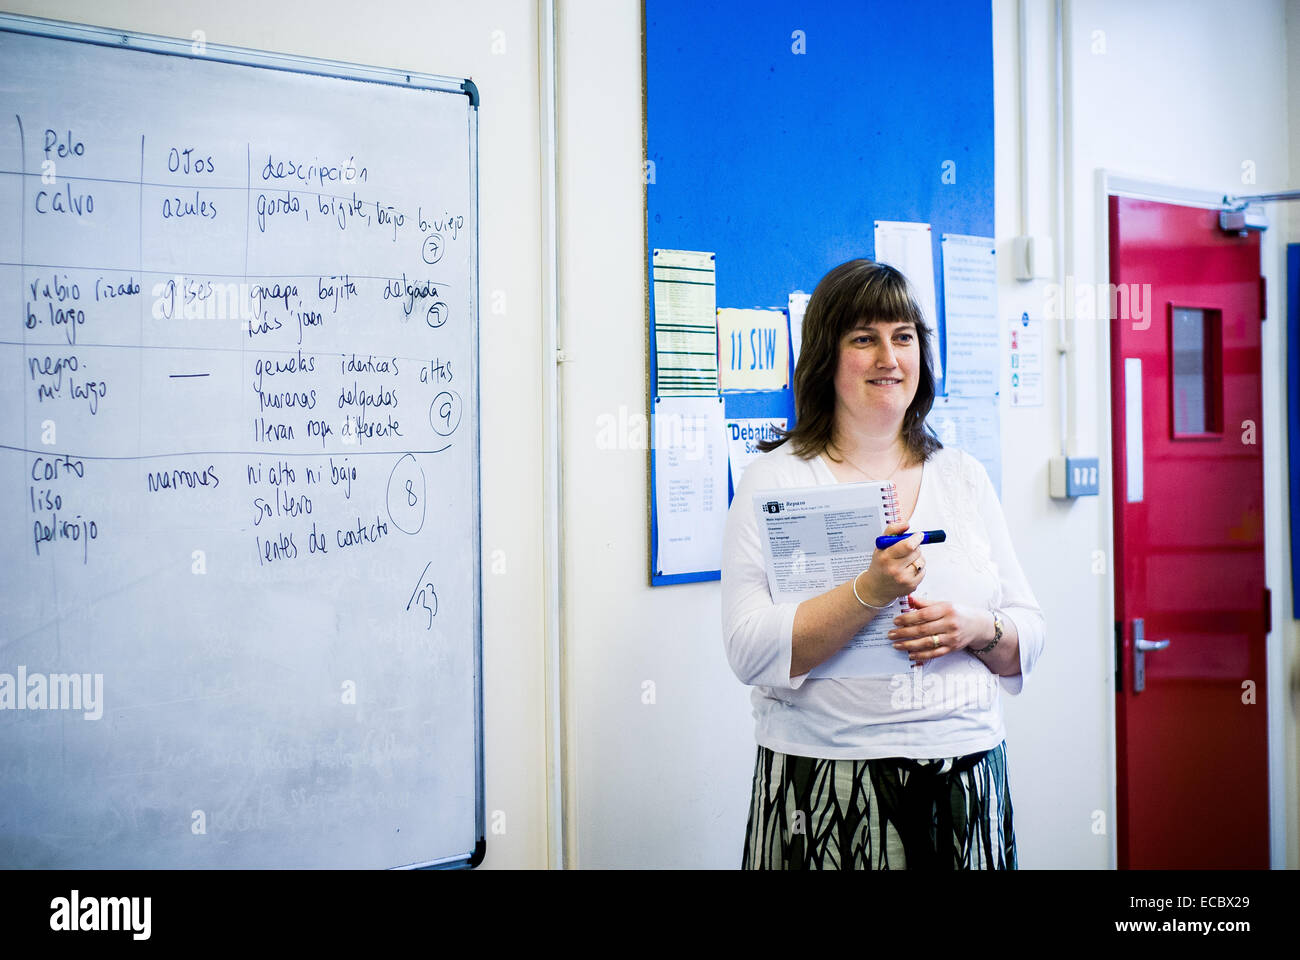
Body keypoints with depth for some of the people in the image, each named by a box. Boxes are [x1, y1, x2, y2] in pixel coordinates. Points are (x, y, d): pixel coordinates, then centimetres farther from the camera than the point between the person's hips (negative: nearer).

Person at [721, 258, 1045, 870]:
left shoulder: (964, 476, 10)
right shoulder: (773, 480, -3)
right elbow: (749, 653, -12)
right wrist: (869, 594, -23)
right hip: (827, 787, -3)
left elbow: (1028, 637, 11)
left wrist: (977, 630, -10)